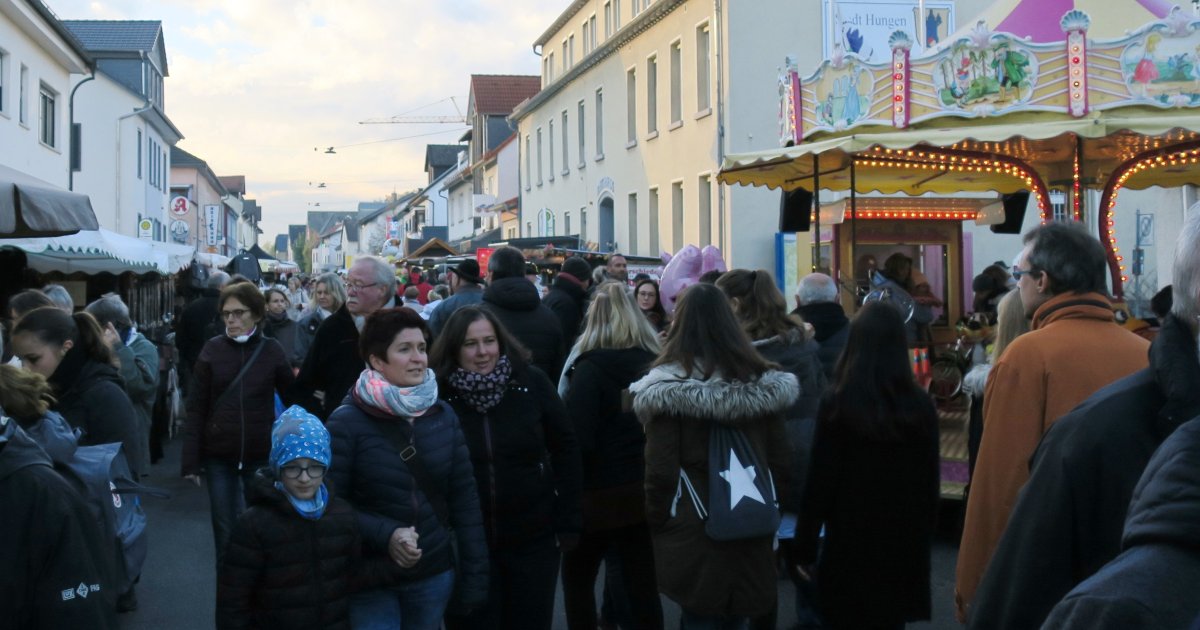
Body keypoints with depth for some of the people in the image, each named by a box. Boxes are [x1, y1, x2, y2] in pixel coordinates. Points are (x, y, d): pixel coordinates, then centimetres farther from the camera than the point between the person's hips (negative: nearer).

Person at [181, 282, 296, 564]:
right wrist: (190, 460, -6)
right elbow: (196, 407, -1)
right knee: (225, 530, 5)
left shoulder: (272, 350, -2)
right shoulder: (213, 349, -2)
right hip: (219, 455, 0)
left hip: (261, 454, 0)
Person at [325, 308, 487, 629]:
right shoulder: (346, 423, -12)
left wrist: (474, 575, 1)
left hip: (433, 574, 4)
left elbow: (464, 498, 3)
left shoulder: (443, 416, 0)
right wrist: (384, 534, -24)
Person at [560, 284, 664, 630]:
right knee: (642, 585, 9)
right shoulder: (655, 362, 1)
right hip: (644, 491, 5)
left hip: (600, 494, -5)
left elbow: (577, 440, -20)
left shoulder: (591, 368, -15)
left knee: (577, 578, 14)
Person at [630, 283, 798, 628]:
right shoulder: (764, 383, 1)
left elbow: (660, 471, -13)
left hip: (693, 530, -4)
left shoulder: (669, 387, -13)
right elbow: (781, 462, 6)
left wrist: (656, 524, 1)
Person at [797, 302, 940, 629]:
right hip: (903, 541, 3)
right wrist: (923, 538, 15)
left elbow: (821, 480, -10)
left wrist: (806, 543, -1)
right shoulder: (921, 405, -3)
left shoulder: (837, 403, -13)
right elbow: (929, 483, 3)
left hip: (850, 540, -3)